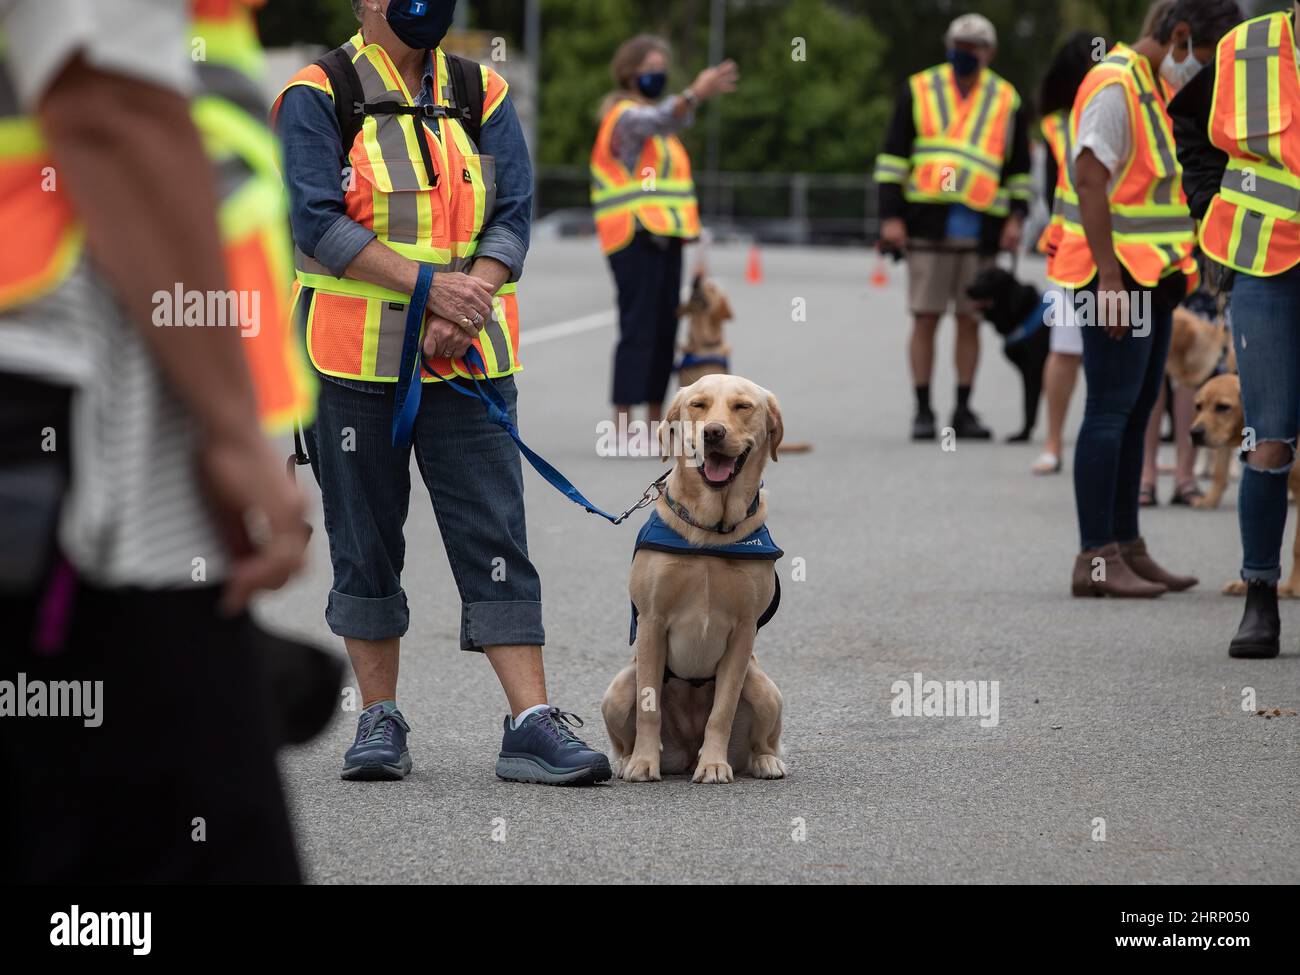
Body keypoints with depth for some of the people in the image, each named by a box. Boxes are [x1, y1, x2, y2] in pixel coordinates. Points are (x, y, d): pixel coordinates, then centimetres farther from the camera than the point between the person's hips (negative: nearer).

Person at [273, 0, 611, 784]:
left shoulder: (483, 97, 9)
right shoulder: (318, 99, -3)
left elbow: (512, 217, 2)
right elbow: (318, 221, -13)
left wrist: (468, 305, -15)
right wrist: (430, 286, -20)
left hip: (466, 362, 2)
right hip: (356, 362, -2)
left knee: (497, 538, -5)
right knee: (366, 546, 6)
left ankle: (533, 726, -8)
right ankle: (381, 721, 17)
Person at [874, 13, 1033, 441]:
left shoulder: (1007, 101, 11)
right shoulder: (919, 91, 7)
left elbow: (1019, 168, 17)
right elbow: (892, 157, 6)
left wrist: (1016, 216, 3)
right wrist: (891, 216, -2)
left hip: (981, 230, 2)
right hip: (929, 225, -2)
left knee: (970, 321, 6)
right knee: (925, 318, -1)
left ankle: (964, 410, 13)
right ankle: (923, 411, 4)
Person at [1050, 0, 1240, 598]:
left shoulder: (1154, 88, 17)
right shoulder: (1115, 87, -15)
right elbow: (1090, 181, -21)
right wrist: (1109, 279, -25)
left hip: (1149, 279, 10)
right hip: (1117, 278, -10)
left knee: (1136, 412, 12)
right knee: (1110, 411, -10)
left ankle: (1126, 548, 18)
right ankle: (1095, 560, -11)